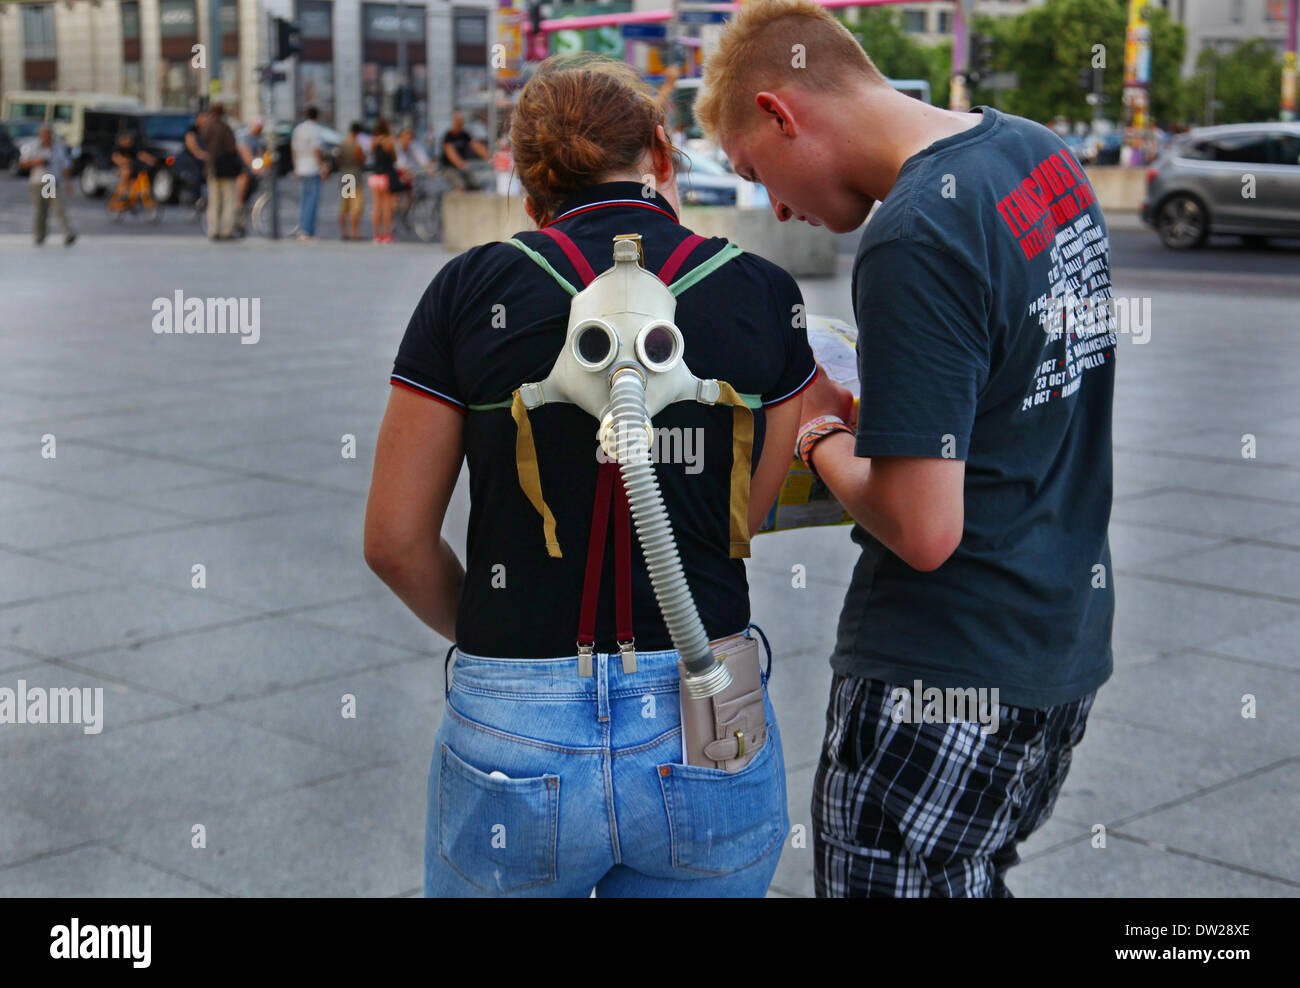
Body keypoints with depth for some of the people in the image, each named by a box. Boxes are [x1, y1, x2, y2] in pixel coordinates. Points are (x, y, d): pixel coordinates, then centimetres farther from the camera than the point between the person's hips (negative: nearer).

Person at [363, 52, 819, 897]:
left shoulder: (471, 288, -4)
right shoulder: (762, 294, -1)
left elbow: (395, 539, -1)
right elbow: (741, 520, 8)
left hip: (515, 738, -1)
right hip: (706, 734, 1)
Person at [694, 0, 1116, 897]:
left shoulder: (914, 238, -23)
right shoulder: (1041, 152, 5)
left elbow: (924, 530, -24)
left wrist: (822, 437, -6)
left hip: (942, 668, -9)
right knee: (969, 876, 22)